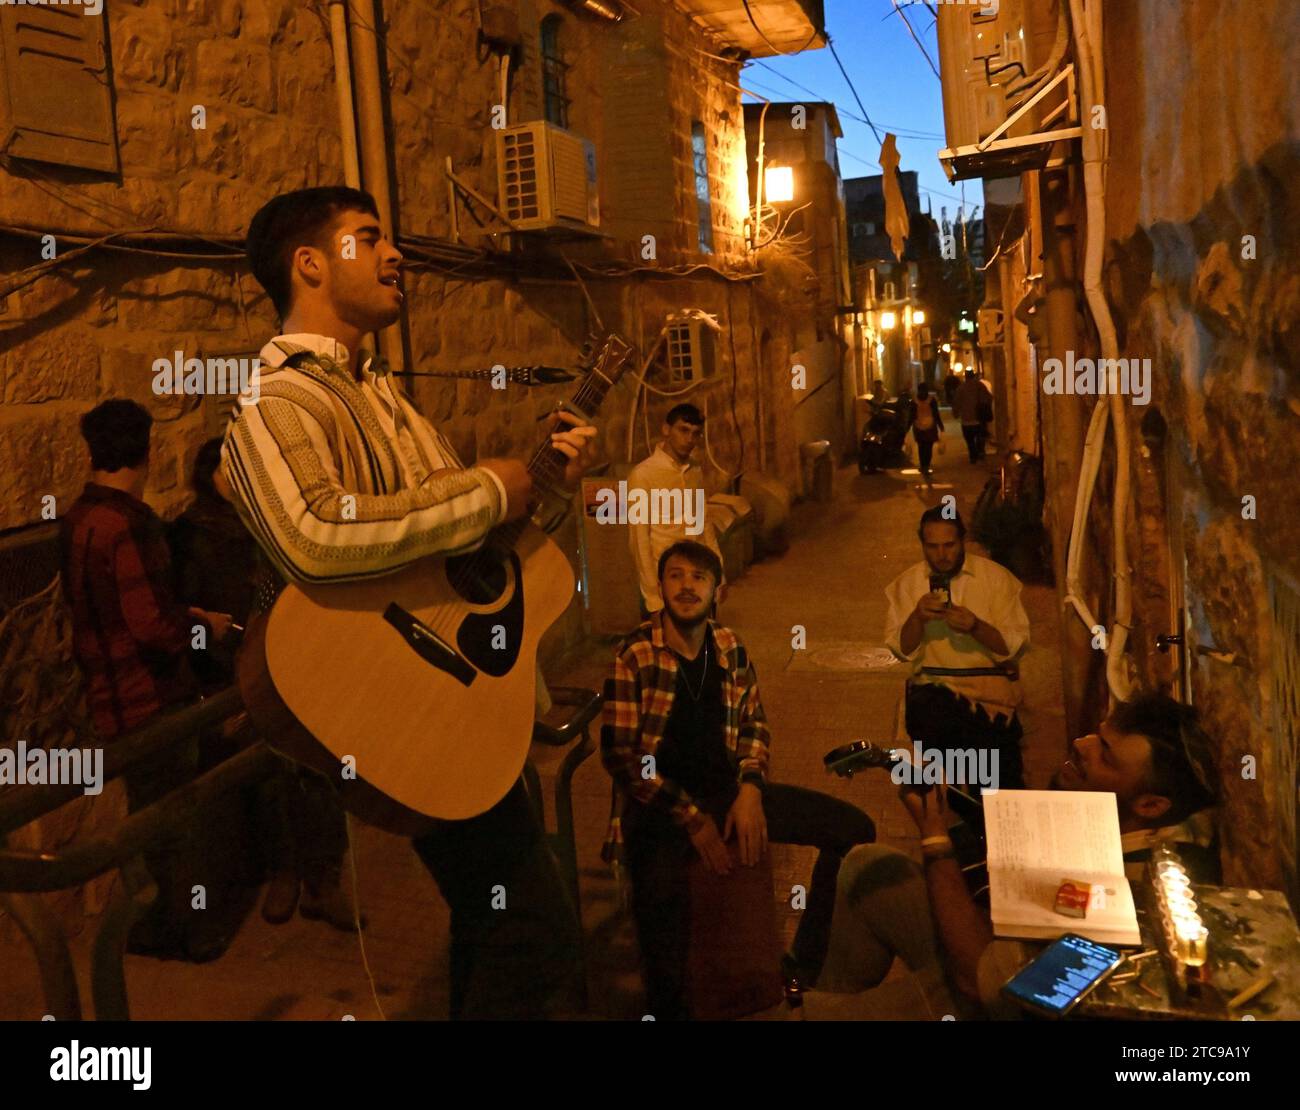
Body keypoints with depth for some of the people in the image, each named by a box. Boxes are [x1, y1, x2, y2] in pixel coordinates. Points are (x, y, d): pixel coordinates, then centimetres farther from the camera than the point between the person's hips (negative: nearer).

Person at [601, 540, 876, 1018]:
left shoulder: (730, 647, 5)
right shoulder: (634, 655, -11)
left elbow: (754, 724, 15)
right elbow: (620, 755, -13)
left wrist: (750, 789, -4)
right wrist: (692, 818, -15)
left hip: (729, 789, 6)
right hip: (663, 803, -5)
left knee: (854, 829, -3)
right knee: (660, 892, -38)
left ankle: (806, 966, 12)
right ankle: (669, 1006, -7)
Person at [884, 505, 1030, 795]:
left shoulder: (996, 577, 4)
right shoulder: (907, 583, 9)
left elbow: (1015, 645, -1)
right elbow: (901, 649, 3)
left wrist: (976, 627, -19)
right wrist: (917, 617, -16)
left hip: (989, 681, 0)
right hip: (932, 685, 0)